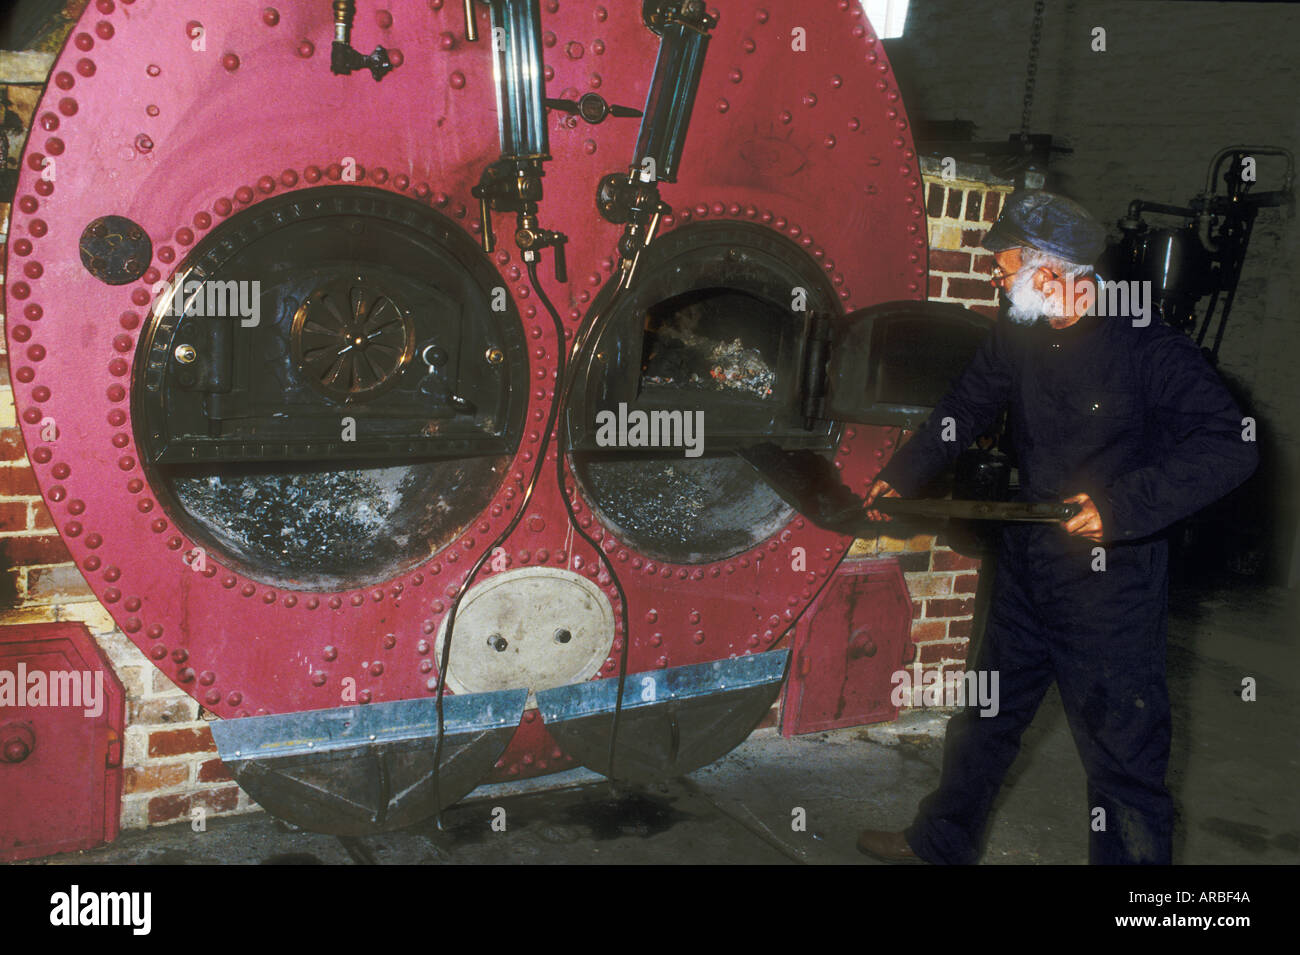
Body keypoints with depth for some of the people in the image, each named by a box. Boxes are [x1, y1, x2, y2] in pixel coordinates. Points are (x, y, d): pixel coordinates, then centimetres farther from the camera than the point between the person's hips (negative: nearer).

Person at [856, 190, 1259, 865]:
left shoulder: (1148, 349, -18)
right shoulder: (1016, 339, 2)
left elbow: (1231, 446, -22)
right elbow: (964, 410, 15)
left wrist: (1126, 505, -29)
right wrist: (901, 478, 9)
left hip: (1112, 580, -7)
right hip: (1027, 569, 7)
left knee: (1122, 750, 4)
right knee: (986, 715, 22)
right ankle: (941, 844, 42)